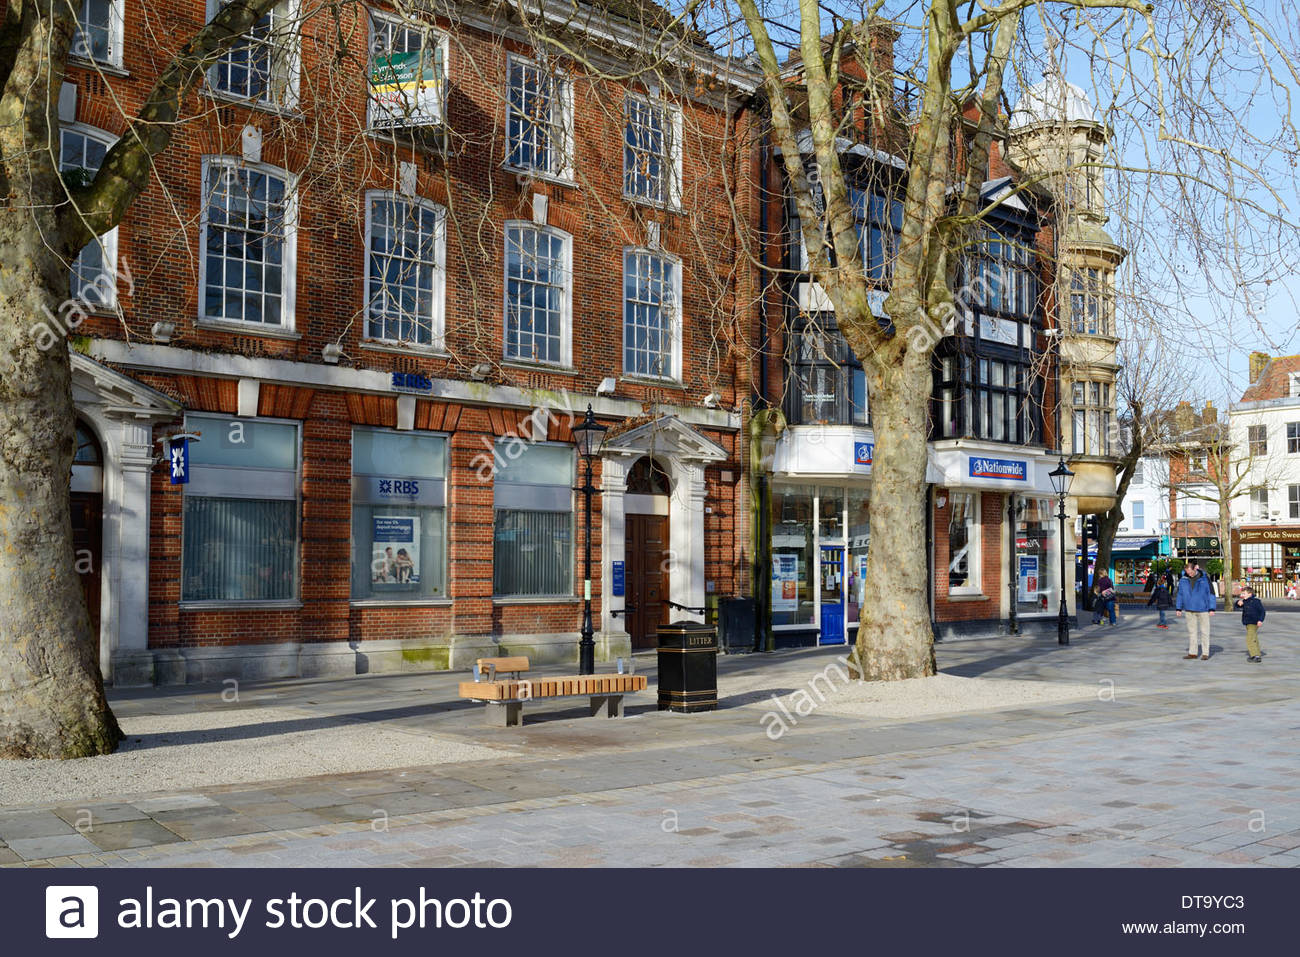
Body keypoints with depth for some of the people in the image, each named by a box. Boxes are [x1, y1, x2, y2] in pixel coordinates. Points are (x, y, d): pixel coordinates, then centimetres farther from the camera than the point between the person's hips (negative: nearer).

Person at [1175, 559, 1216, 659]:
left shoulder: (1204, 579, -6)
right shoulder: (1183, 580, 4)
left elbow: (1211, 593, -2)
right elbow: (1180, 594, 13)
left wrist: (1212, 609, -6)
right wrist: (1179, 608, 13)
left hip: (1203, 609, -3)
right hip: (1189, 609, 3)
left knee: (1204, 631, 1)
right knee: (1191, 630, 7)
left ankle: (1205, 653, 7)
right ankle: (1192, 652, 12)